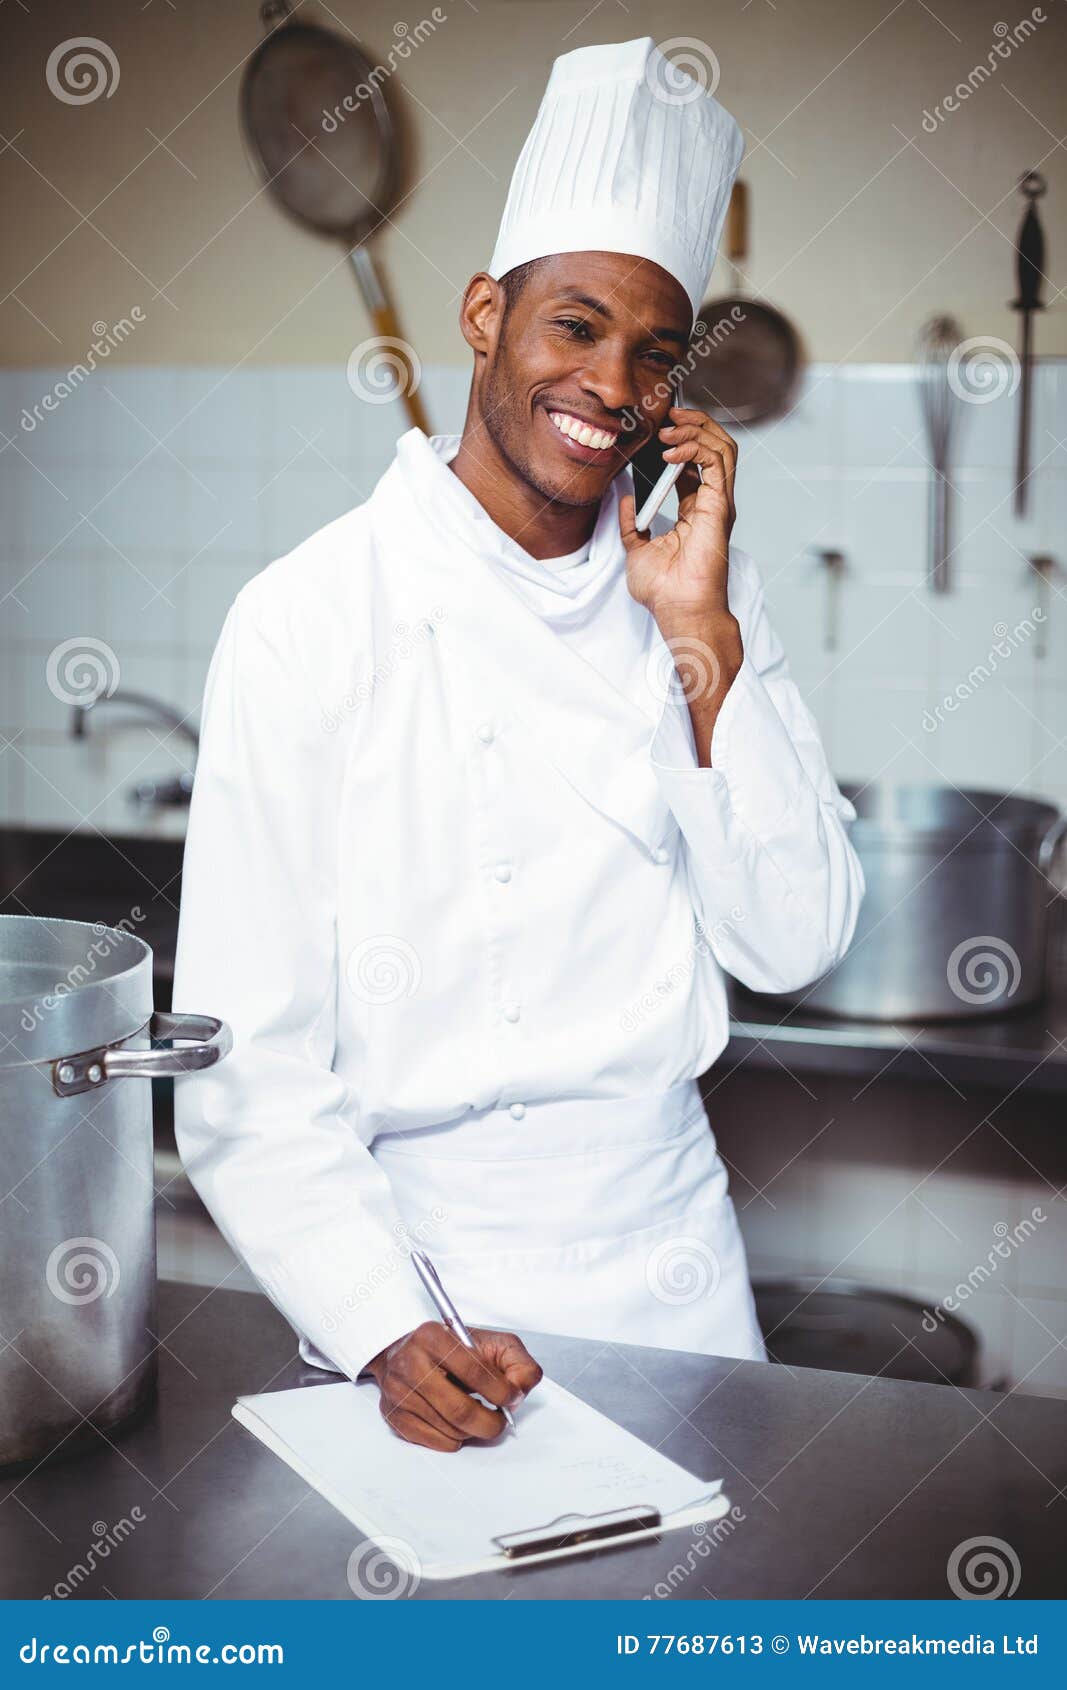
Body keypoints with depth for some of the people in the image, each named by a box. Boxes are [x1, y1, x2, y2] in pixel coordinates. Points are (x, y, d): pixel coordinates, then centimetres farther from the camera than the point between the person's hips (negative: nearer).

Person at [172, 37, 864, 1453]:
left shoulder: (702, 591, 0)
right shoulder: (311, 622, -13)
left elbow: (794, 947, -6)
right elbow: (247, 1067, -13)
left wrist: (704, 635, -14)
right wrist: (389, 1332, -23)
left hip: (670, 1244, 4)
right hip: (408, 1250, -4)